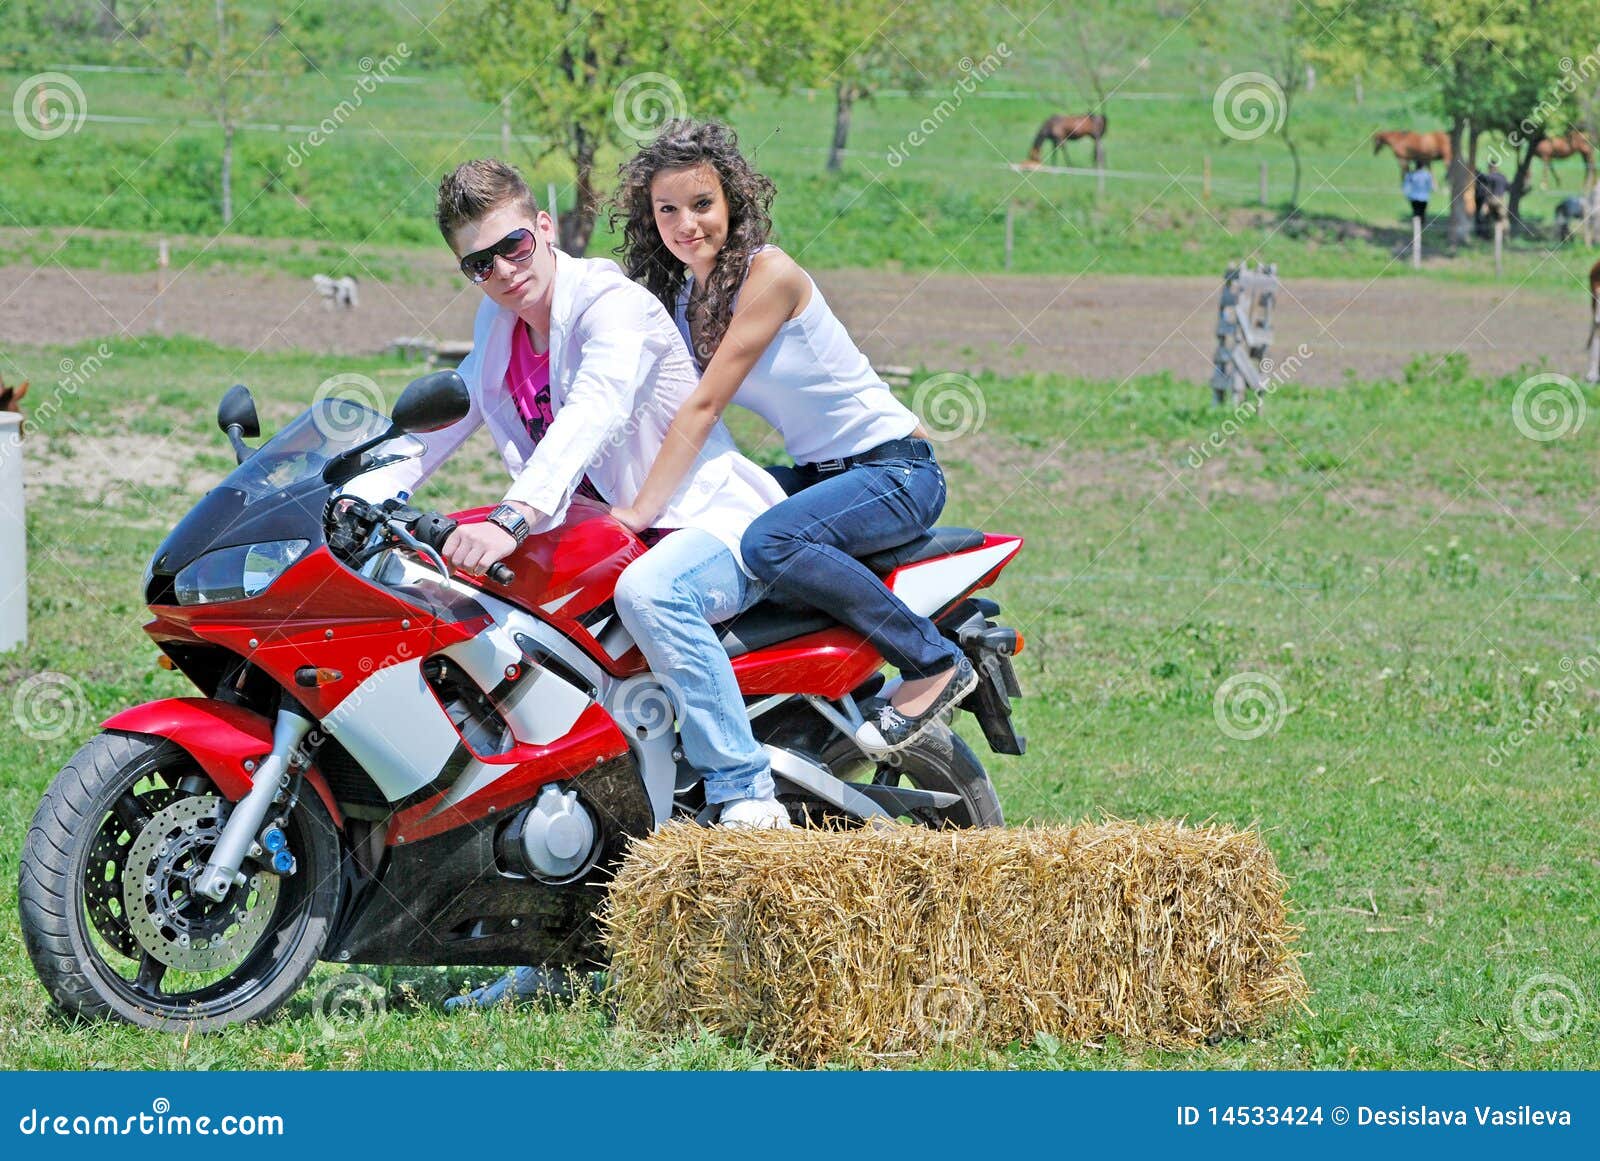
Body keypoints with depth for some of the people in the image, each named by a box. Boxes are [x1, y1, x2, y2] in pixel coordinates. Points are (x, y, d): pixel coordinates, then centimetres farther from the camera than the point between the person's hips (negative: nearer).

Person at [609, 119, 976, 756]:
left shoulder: (769, 273, -19)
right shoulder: (676, 294, 5)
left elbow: (704, 405, -23)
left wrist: (642, 510, -27)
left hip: (895, 471, -8)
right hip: (815, 473, 8)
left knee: (767, 543, -31)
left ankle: (935, 661, -19)